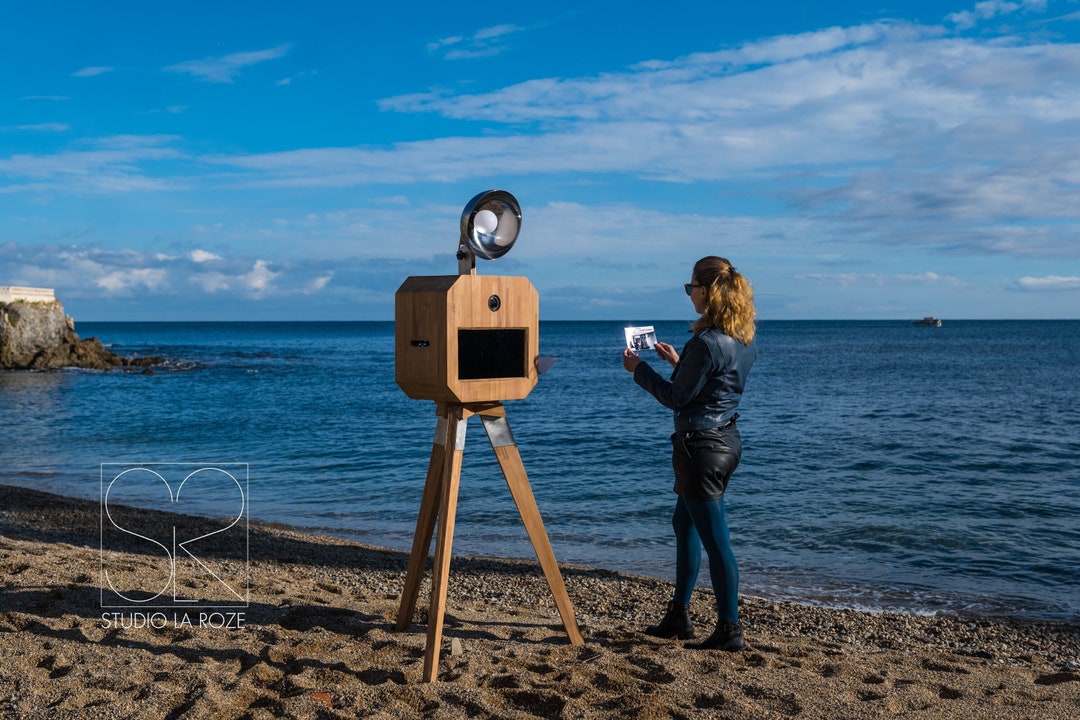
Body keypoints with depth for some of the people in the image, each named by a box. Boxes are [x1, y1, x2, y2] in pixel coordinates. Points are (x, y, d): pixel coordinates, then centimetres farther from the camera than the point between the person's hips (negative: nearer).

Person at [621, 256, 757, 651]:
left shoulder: (706, 342, -22)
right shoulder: (744, 340, 7)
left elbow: (677, 397, -13)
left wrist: (640, 369, -1)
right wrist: (678, 362, 18)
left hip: (701, 445, -10)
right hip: (726, 438, 10)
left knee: (714, 539, -1)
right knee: (684, 524, 21)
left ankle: (730, 630, 9)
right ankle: (678, 617, 30)